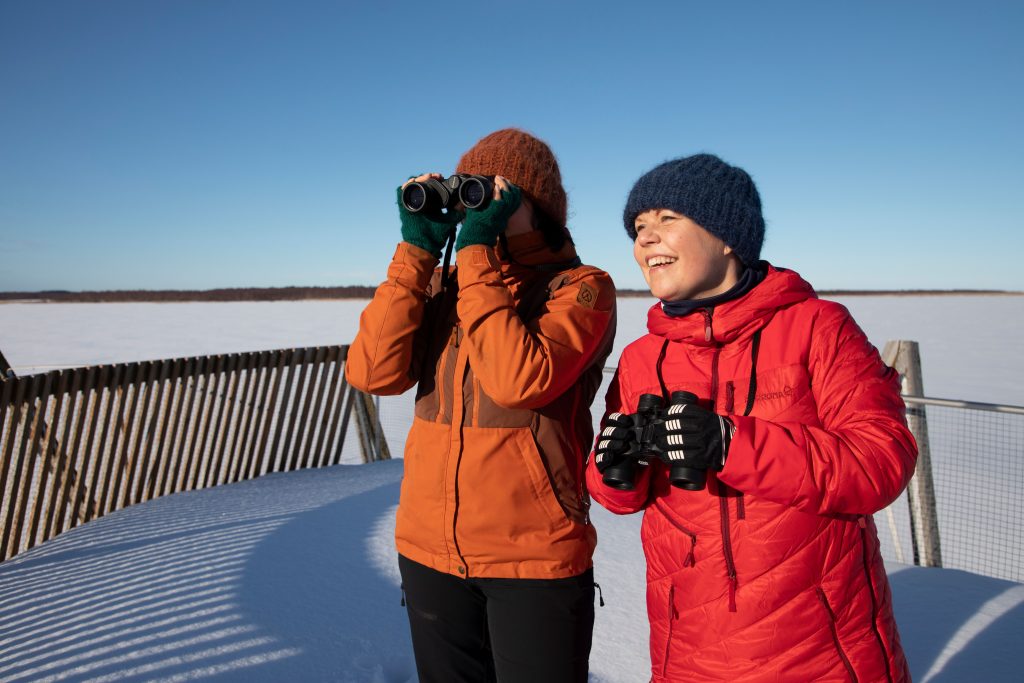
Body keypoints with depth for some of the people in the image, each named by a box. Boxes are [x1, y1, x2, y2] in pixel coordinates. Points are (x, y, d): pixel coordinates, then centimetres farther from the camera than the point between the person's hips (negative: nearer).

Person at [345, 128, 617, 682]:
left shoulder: (581, 286, -7)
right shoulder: (440, 287, 7)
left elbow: (519, 381, -24)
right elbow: (372, 373, -9)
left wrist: (475, 253, -18)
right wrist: (417, 248, -10)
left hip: (536, 554, -4)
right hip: (430, 550, 5)